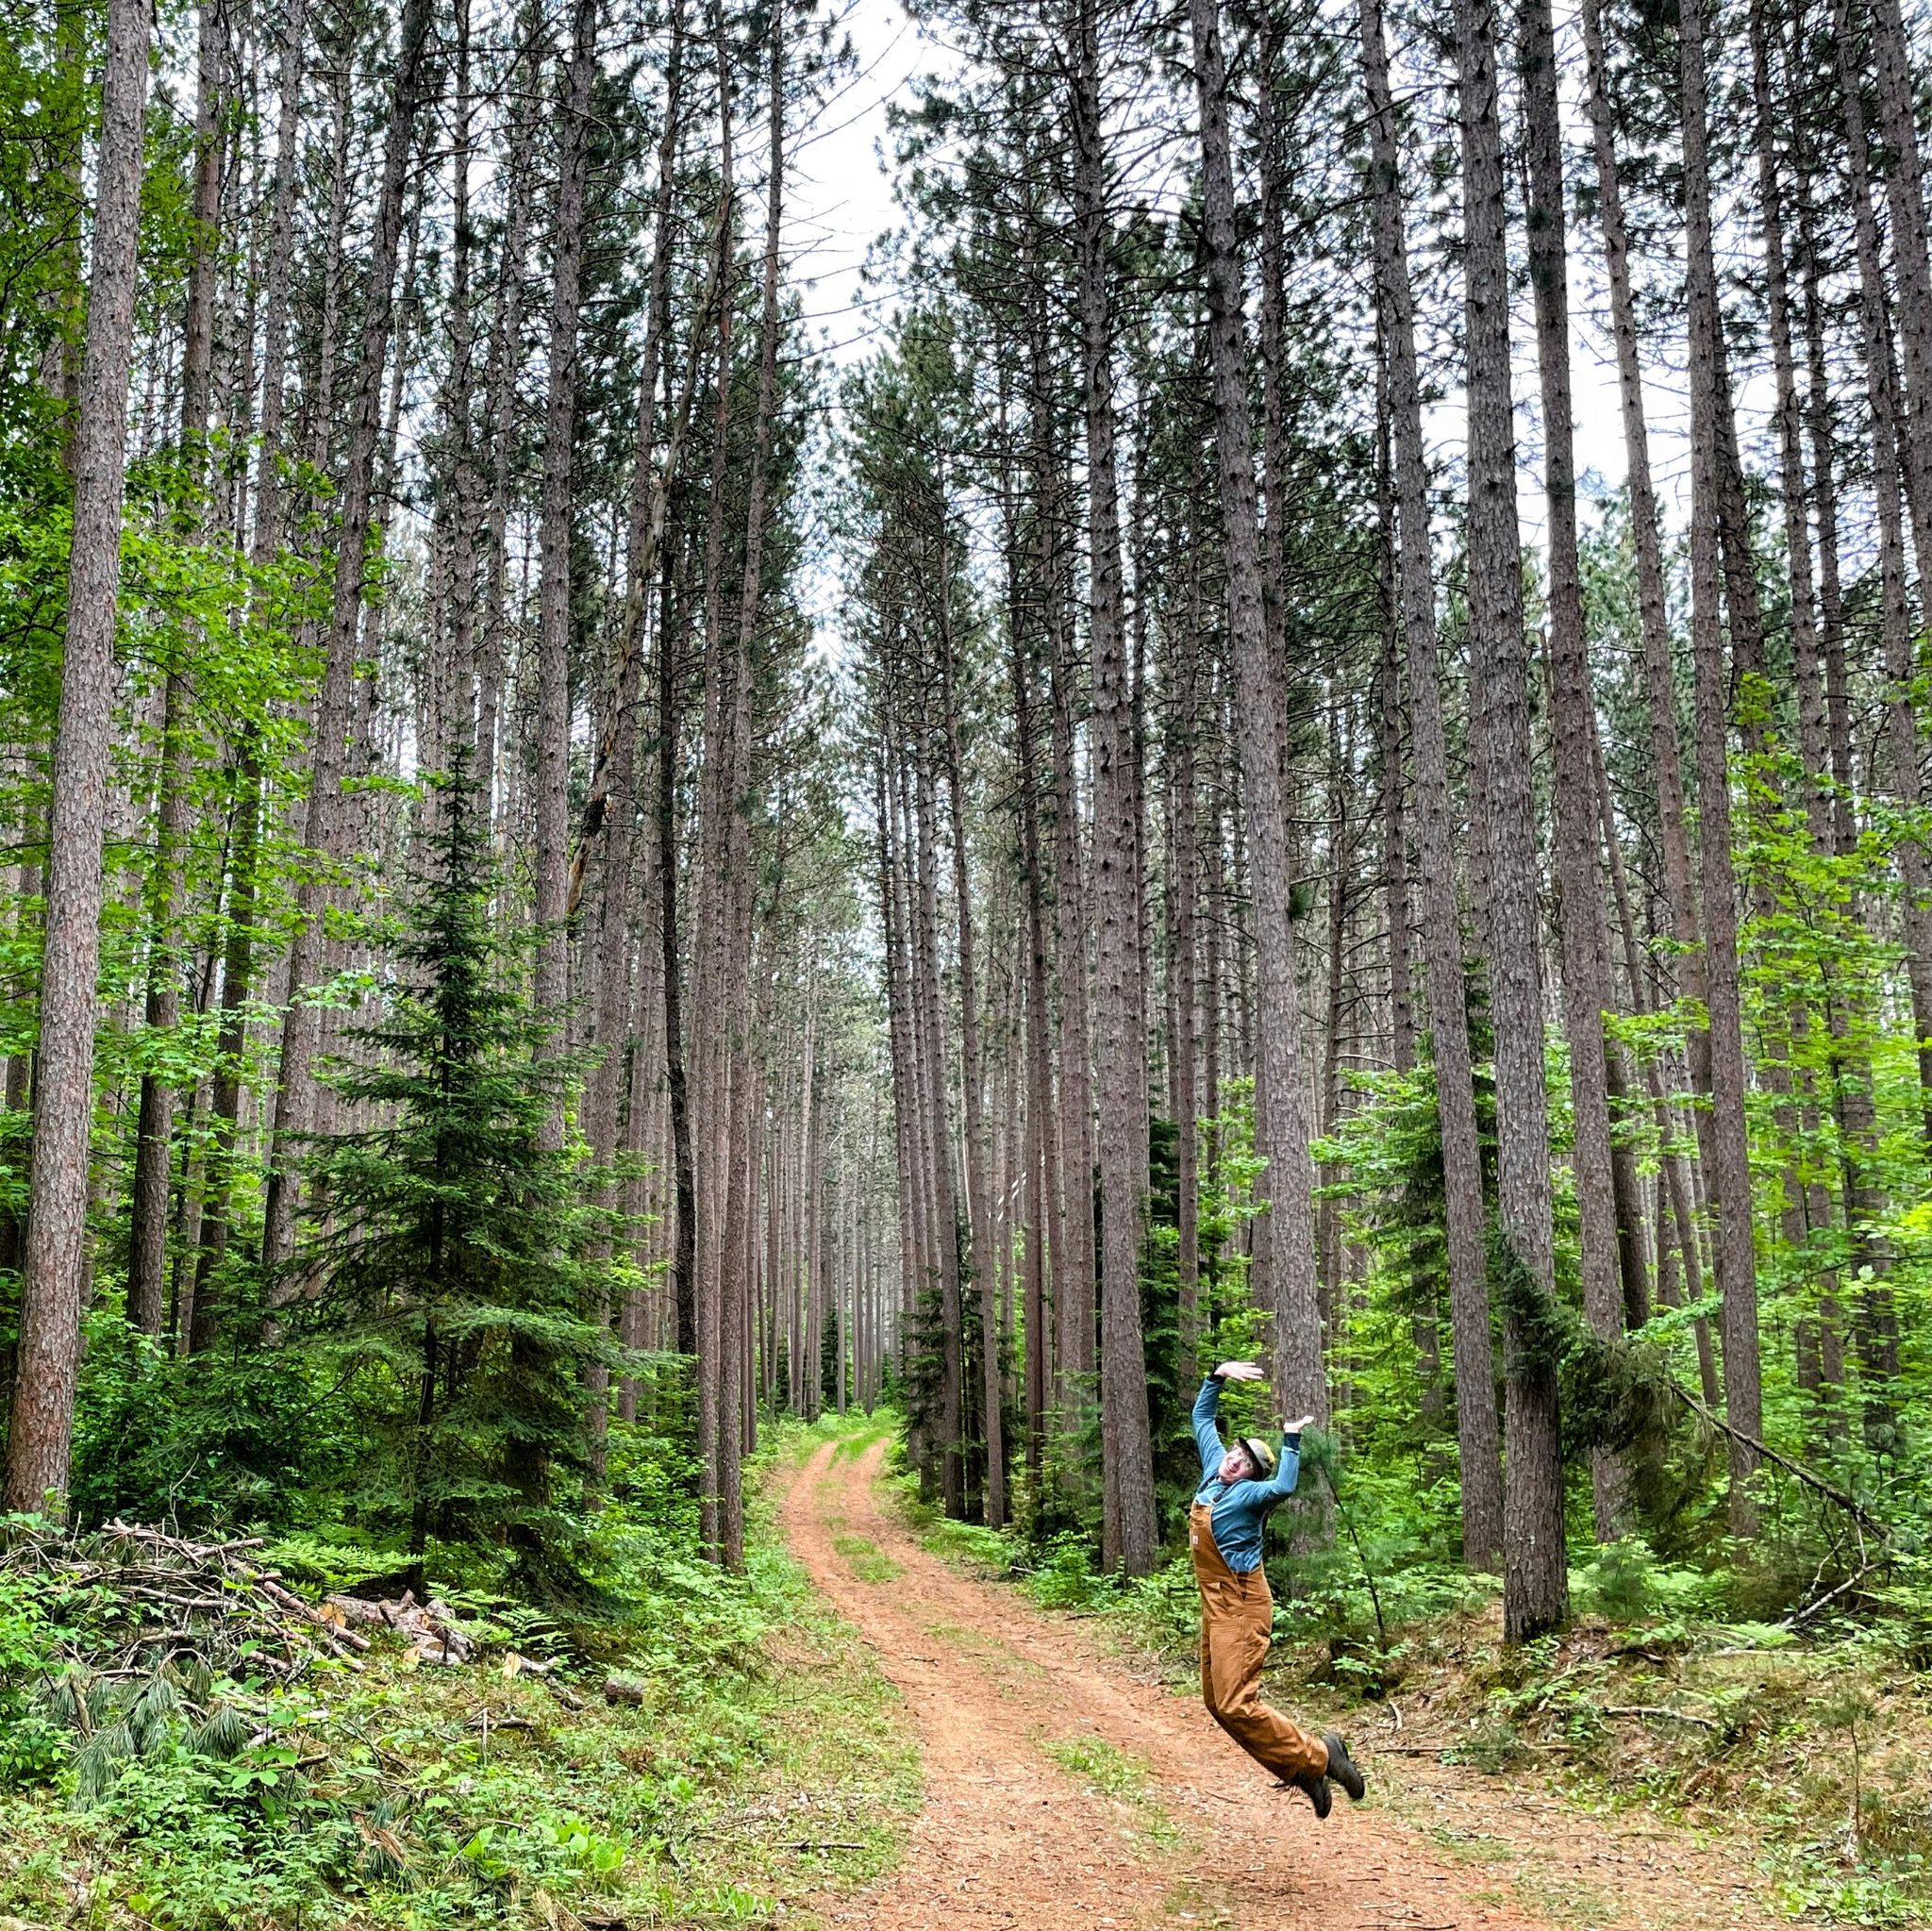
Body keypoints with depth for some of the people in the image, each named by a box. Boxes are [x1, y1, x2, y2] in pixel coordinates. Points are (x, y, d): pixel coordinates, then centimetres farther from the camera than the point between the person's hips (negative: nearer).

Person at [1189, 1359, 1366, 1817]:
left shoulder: (1251, 1493, -12)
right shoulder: (1213, 1474, 9)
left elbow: (1283, 1488, -36)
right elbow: (1202, 1418, 19)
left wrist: (1290, 1441, -30)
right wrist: (1218, 1376, 11)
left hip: (1242, 1607, -9)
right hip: (1215, 1607, 9)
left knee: (1236, 1704, -13)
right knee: (1216, 1703, 11)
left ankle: (1315, 1757, 1)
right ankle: (1301, 1772, 17)